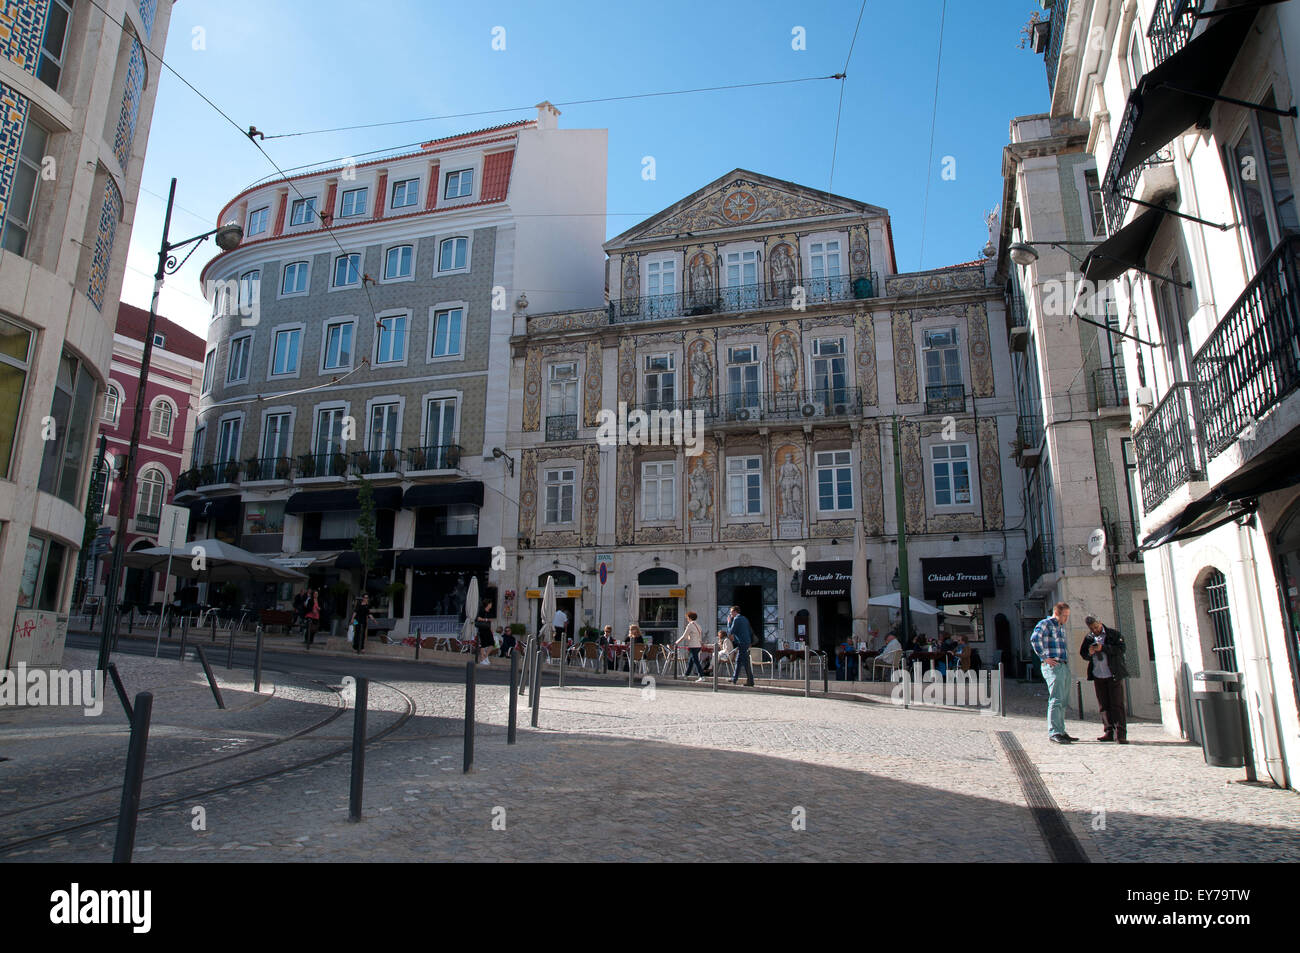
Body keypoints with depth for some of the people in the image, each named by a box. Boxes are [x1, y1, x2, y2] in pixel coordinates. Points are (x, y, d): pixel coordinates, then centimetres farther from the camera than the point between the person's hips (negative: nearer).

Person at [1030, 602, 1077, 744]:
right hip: (1053, 667, -9)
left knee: (1062, 701, 12)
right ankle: (1054, 732, -11)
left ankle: (1061, 731, 19)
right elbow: (1035, 639, -25)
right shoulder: (1045, 624, -8)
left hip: (1065, 666, 9)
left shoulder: (1061, 627, 21)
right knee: (1056, 700, -12)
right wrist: (1044, 657, -23)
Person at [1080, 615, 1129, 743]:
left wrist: (1103, 648, -20)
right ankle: (1109, 732, 10)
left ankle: (1121, 734, -6)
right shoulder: (1088, 638, 10)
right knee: (1104, 705, 5)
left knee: (1117, 704, -6)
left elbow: (1121, 648, -12)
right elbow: (1083, 653, 14)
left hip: (1113, 675, -4)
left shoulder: (1113, 634, 0)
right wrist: (1089, 653, -8)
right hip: (1097, 676, 4)